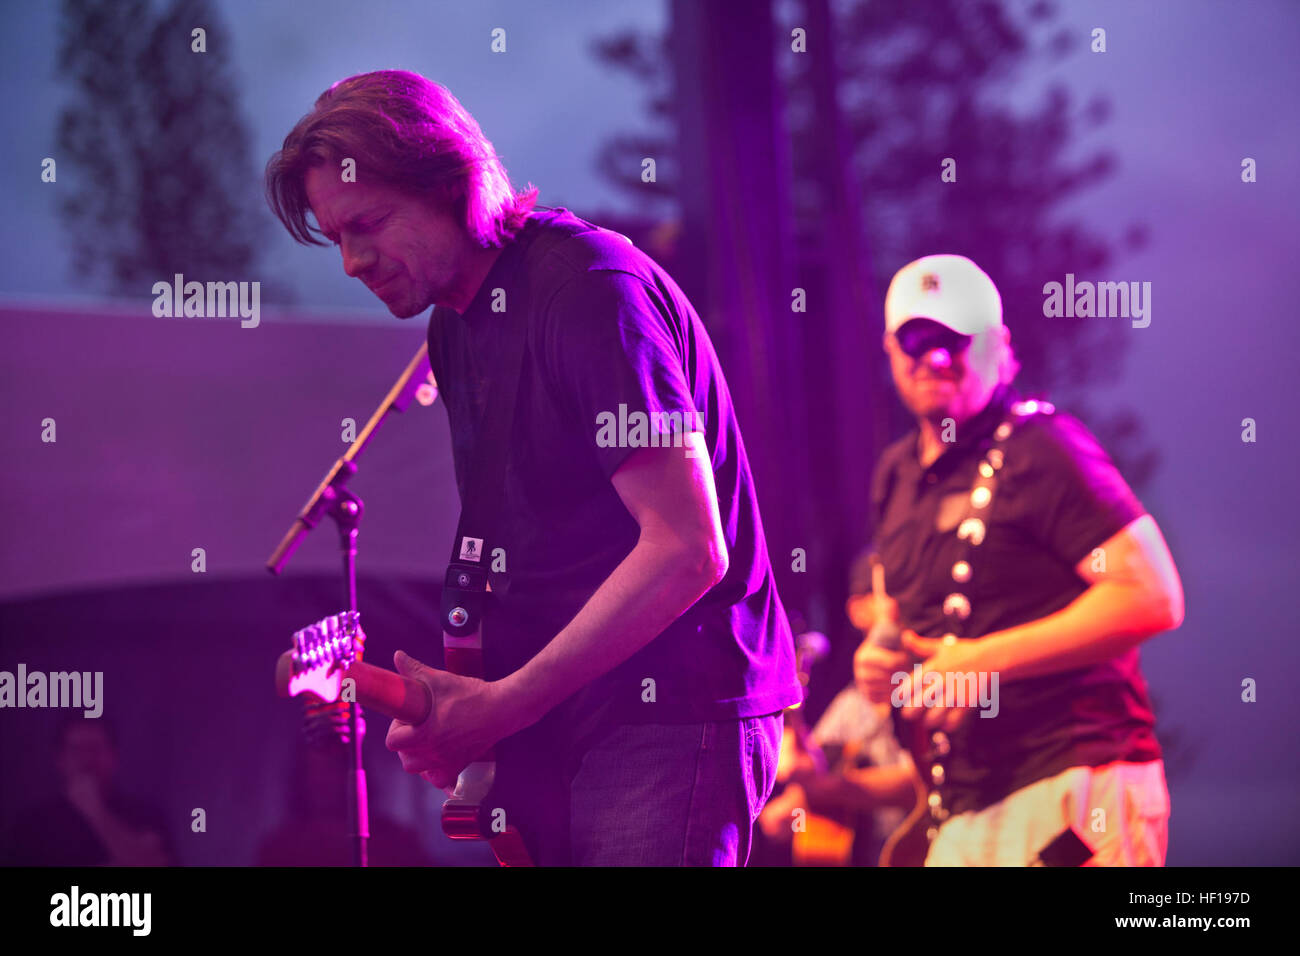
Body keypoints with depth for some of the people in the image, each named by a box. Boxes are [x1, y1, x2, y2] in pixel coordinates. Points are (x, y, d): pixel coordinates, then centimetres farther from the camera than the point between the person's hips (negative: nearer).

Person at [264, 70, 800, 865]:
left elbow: (687, 551, -20)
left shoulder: (590, 286, -15)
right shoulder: (455, 326, 13)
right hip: (550, 724, 8)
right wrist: (462, 703, 2)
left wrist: (501, 705, -18)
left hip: (670, 718, -8)